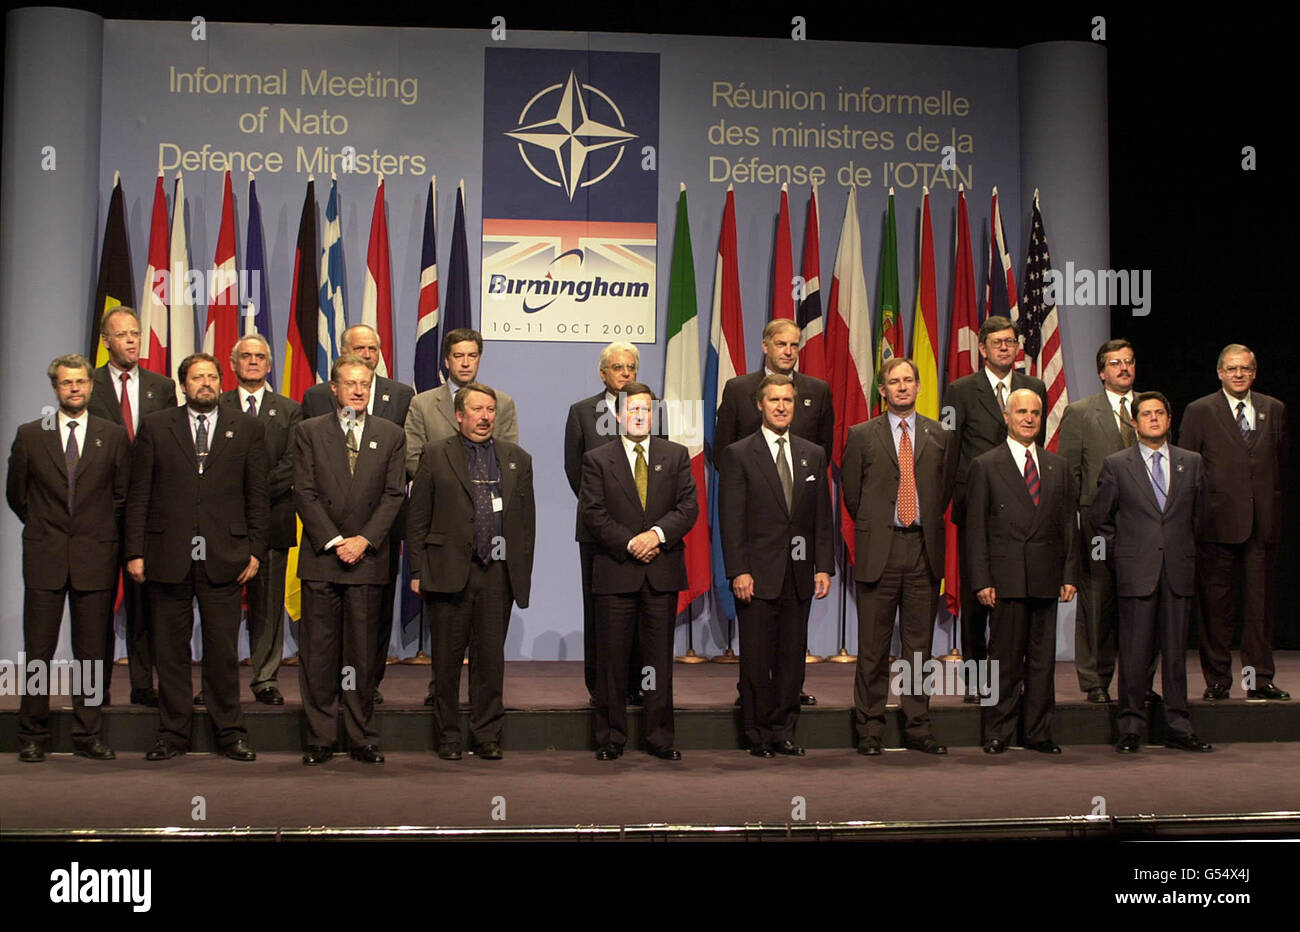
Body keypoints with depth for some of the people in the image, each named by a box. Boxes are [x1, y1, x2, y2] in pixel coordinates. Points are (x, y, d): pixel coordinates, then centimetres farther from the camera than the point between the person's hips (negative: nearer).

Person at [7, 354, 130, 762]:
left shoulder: (113, 436, 6)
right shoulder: (30, 435, 6)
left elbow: (122, 495, 10)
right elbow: (15, 494, 13)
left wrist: (99, 532, 10)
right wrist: (43, 529, 12)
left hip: (95, 559, 0)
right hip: (44, 558, 0)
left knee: (92, 652, 3)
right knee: (38, 651, 2)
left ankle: (88, 735, 11)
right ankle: (32, 736, 11)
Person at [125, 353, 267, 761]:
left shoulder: (247, 429, 9)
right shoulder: (155, 427, 8)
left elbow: (257, 496, 8)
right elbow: (138, 495, 5)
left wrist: (255, 550, 1)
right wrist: (135, 551, -1)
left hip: (224, 559, 0)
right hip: (168, 556, 0)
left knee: (223, 649, 2)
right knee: (171, 650, 6)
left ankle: (230, 732, 12)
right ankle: (172, 733, 15)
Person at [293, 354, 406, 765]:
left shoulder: (391, 435, 9)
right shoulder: (309, 431, 7)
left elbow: (394, 495, 3)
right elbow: (304, 493, 0)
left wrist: (365, 540, -9)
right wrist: (334, 541, -10)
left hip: (367, 559, 0)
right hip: (320, 558, 0)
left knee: (362, 652, 3)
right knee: (317, 652, 1)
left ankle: (363, 739, 11)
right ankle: (320, 738, 10)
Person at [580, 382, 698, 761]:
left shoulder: (676, 456, 10)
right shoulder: (597, 459, 5)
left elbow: (689, 507, 3)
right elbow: (592, 513, -3)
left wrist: (657, 534, -13)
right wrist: (630, 544, -12)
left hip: (663, 572, 1)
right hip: (615, 572, -1)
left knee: (660, 657, 5)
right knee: (611, 659, 2)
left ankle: (660, 737, 12)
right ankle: (610, 738, 11)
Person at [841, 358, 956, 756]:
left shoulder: (941, 436, 9)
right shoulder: (862, 435, 4)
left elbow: (945, 489, 14)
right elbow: (852, 493, 8)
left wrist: (928, 528, 9)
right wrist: (872, 530, 8)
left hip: (924, 550, 2)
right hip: (879, 550, -2)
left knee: (919, 644, 7)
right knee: (873, 646, 1)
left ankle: (918, 727, 16)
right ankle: (870, 728, 10)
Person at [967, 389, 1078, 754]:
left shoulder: (1058, 466, 14)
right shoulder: (984, 466, 2)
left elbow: (1068, 524, 14)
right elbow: (976, 528, -2)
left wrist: (1070, 574, 5)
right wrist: (982, 580, -8)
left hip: (1047, 578, 4)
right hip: (1006, 578, -4)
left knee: (1043, 658, 7)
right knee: (1004, 658, 0)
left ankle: (1039, 732, 16)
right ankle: (997, 733, 9)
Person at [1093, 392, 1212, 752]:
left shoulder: (1192, 463, 9)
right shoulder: (1116, 465, 3)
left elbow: (1199, 513, 19)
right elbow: (1100, 517, 8)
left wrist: (1185, 550, 14)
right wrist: (1120, 554, 5)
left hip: (1179, 572, 2)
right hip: (1136, 572, -2)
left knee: (1176, 649, 6)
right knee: (1134, 651, -1)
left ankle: (1177, 727, 13)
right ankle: (1131, 727, 7)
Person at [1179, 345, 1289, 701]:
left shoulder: (1274, 409, 12)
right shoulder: (1199, 411, 2)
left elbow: (1281, 461, 20)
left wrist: (1272, 504, 14)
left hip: (1263, 522, 3)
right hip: (1218, 521, -3)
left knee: (1261, 602, 5)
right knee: (1215, 604, 2)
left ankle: (1260, 679, 12)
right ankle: (1217, 679, 10)